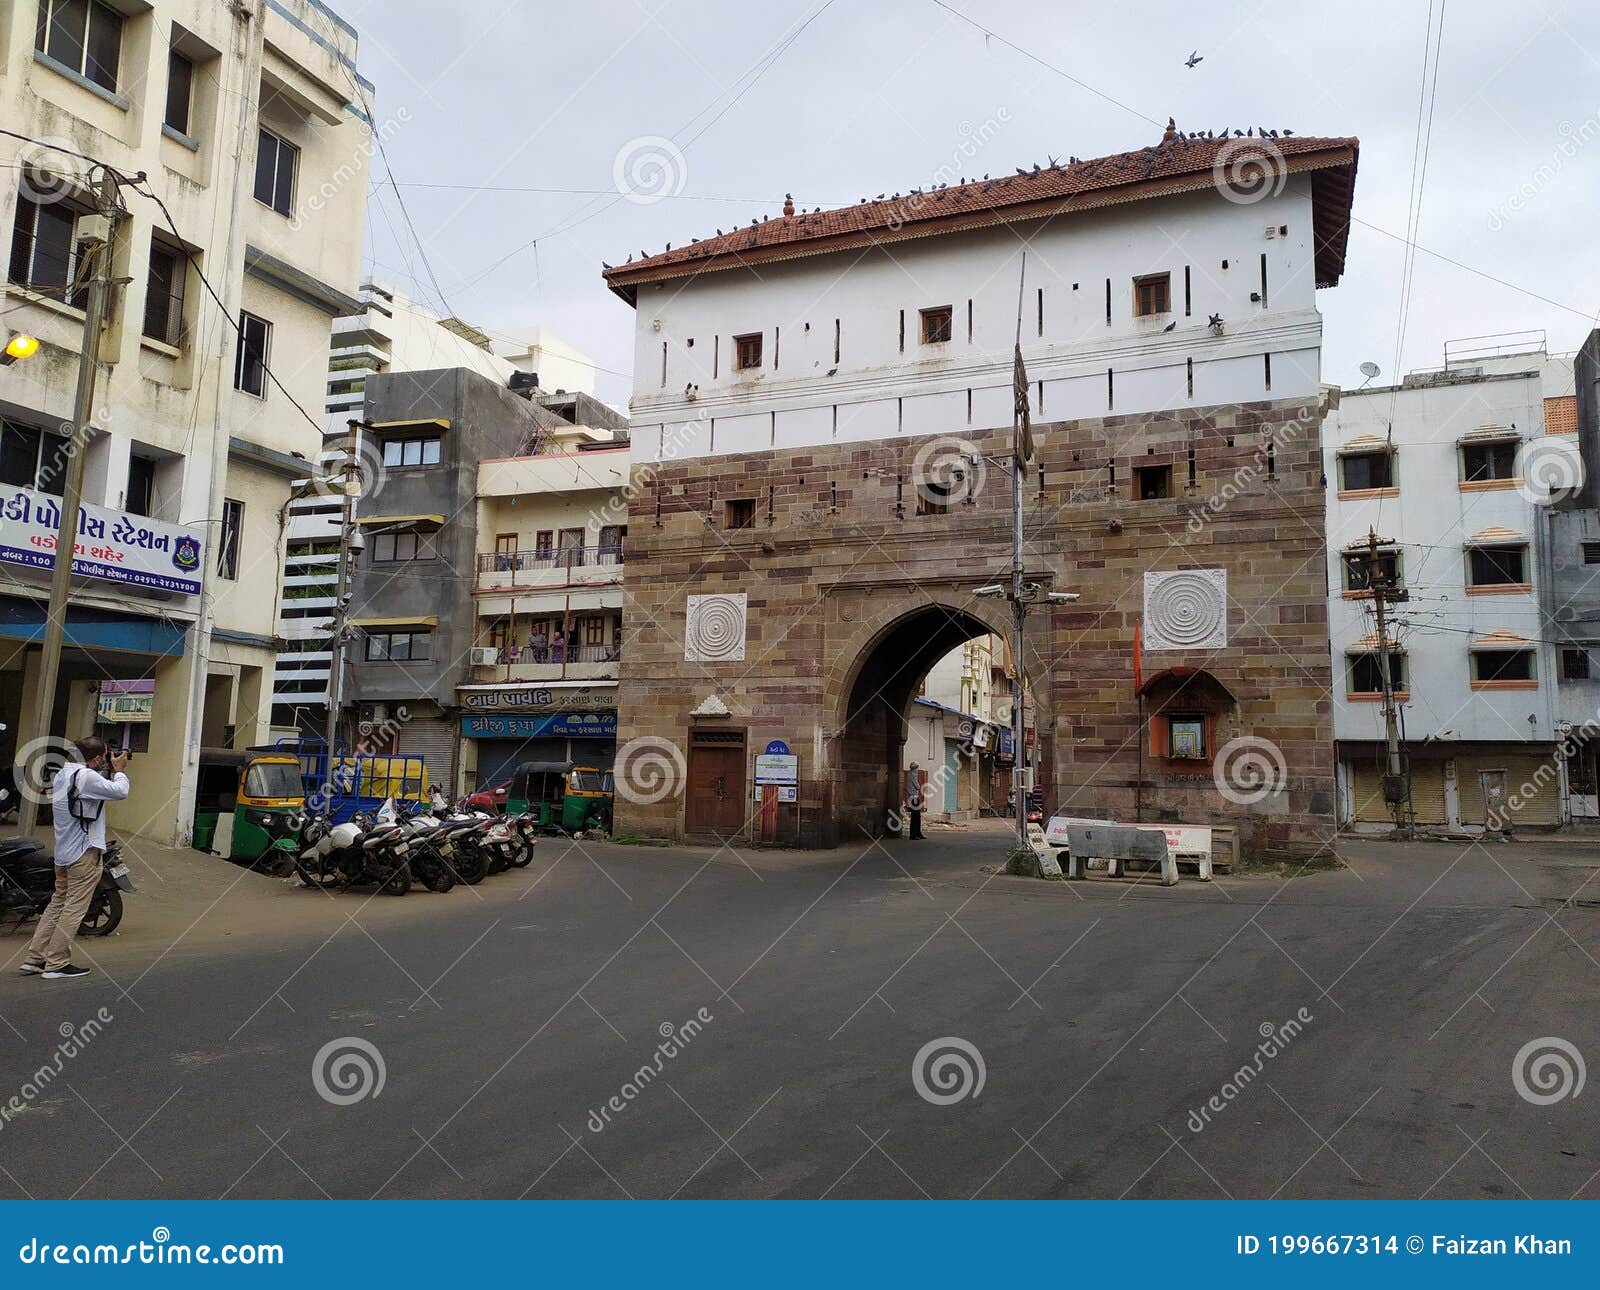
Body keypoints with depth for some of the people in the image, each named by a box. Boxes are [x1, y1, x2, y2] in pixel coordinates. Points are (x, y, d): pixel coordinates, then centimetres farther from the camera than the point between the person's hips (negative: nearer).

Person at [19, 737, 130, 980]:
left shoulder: (62, 774, 13)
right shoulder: (86, 776, -18)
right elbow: (120, 791, -19)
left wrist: (108, 771, 11)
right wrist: (118, 770, -2)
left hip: (63, 852, 10)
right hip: (84, 852, -10)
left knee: (58, 903, 16)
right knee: (74, 907, -4)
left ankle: (34, 959, 16)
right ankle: (57, 964, -2)